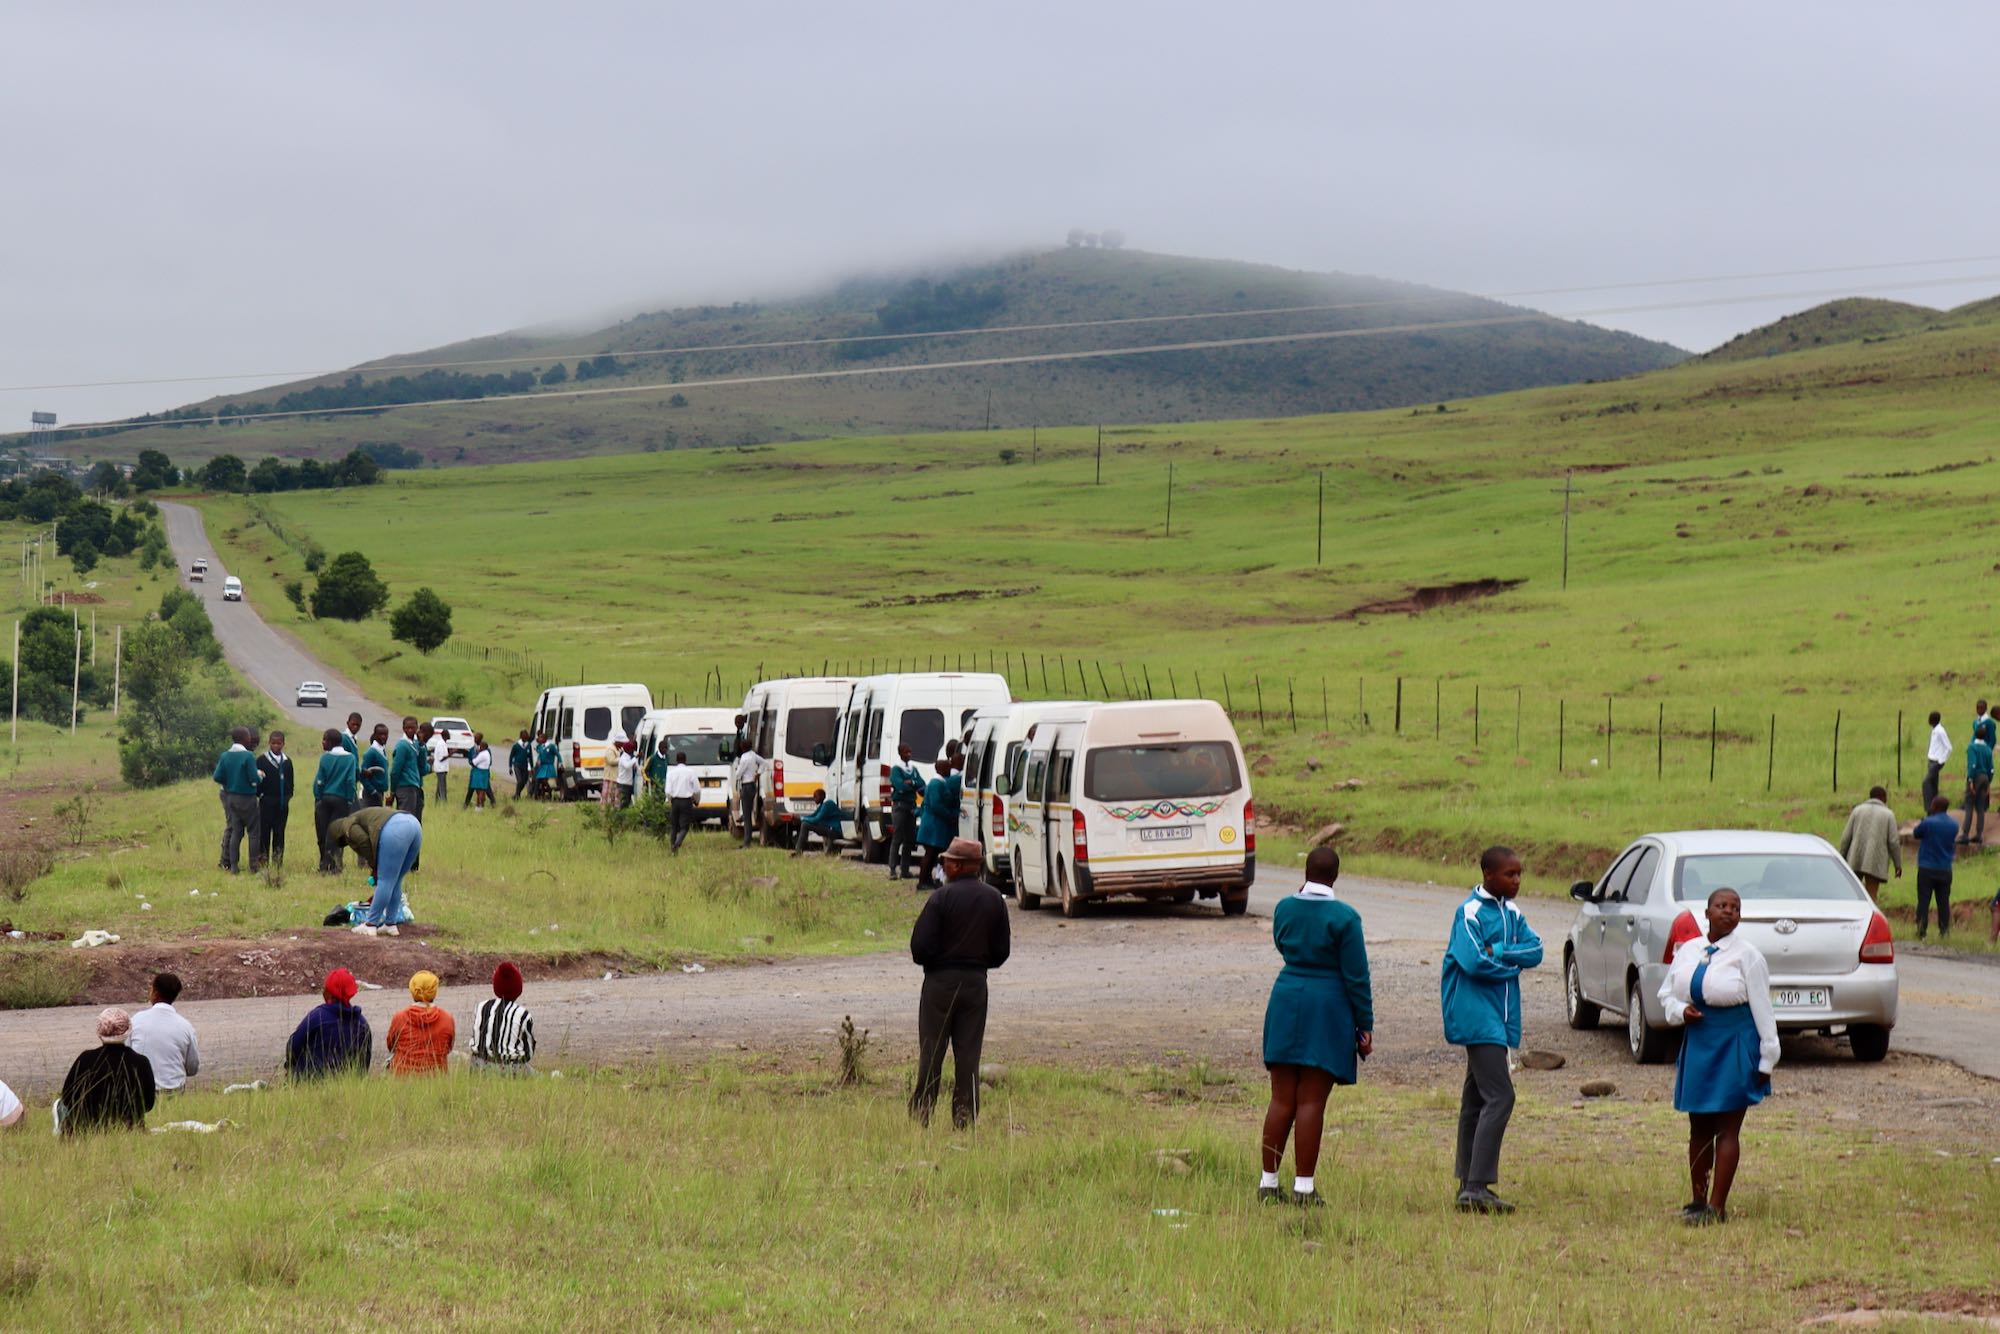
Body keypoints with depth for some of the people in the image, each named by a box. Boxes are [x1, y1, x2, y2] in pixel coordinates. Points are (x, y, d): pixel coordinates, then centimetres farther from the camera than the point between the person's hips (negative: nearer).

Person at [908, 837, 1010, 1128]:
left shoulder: (943, 897, -13)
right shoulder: (994, 900, 3)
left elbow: (921, 945, -15)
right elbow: (1002, 950, 7)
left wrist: (926, 962, 5)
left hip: (941, 980, -4)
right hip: (976, 982, 4)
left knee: (931, 1051, 3)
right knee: (968, 1053, 6)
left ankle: (920, 1113, 3)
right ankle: (966, 1117, 4)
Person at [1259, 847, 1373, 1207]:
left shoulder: (1284, 908, 2)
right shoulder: (1344, 917, -11)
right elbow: (1356, 976, -9)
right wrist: (1365, 1027, -2)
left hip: (1286, 1003, 4)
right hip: (1328, 1008, -4)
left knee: (1282, 1100, 9)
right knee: (1311, 1103, -3)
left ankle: (1268, 1183, 11)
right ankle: (1303, 1187, -2)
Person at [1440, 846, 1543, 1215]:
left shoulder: (1512, 914, 14)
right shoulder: (1470, 913, -11)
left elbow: (1535, 950, 1)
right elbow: (1474, 962, -22)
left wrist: (1497, 953, -14)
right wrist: (1513, 963, -7)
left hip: (1499, 1016, 9)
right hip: (1477, 1015, -9)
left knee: (1476, 1100, 12)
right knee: (1499, 1097, -16)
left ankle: (1469, 1186, 17)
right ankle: (1477, 1187, -19)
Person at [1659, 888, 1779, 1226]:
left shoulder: (1746, 955, -5)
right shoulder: (1688, 951, 8)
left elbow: (1761, 1008, -5)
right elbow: (1666, 992, 19)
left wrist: (1767, 1058, -6)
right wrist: (1681, 1011, -5)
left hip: (1735, 1045, -5)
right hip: (1697, 1043, 5)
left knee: (1726, 1130, -5)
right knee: (1699, 1127, 10)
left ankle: (1717, 1207, -4)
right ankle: (1698, 1200, 18)